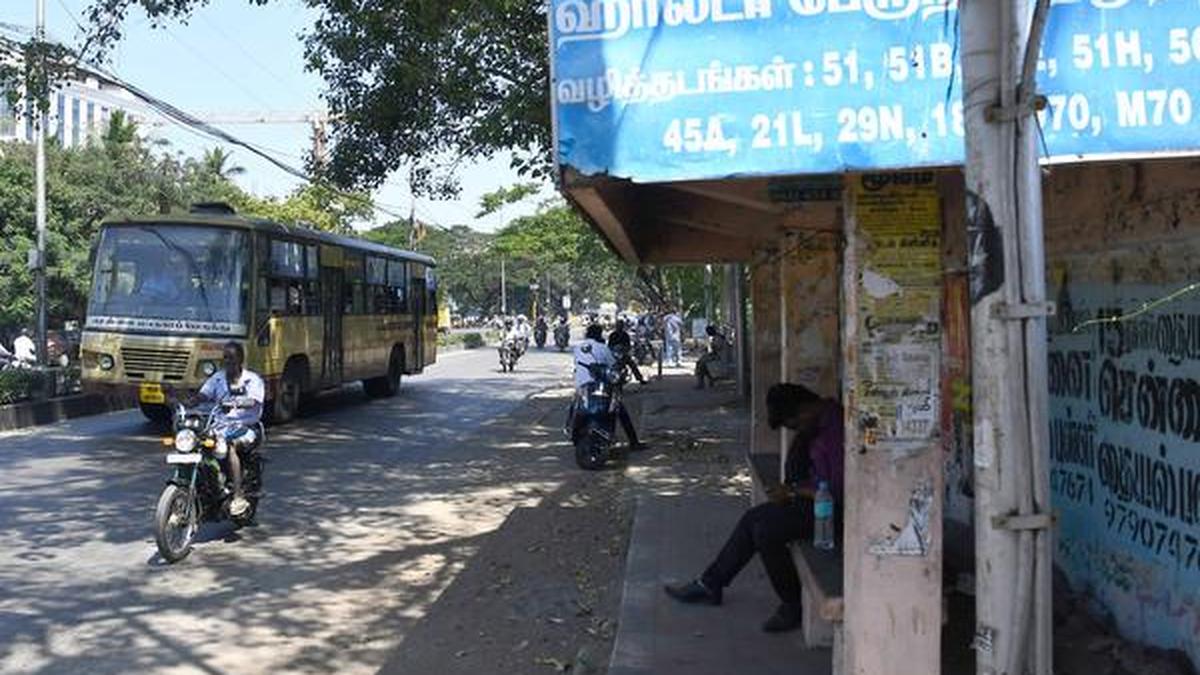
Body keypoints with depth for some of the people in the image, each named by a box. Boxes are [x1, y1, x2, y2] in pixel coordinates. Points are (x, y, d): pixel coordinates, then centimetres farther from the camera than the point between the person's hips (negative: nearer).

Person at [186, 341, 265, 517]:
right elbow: (201, 395, 3)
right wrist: (185, 405, -18)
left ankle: (239, 497, -34)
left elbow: (253, 402, -17)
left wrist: (235, 404, -37)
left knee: (230, 446, -35)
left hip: (245, 427, -4)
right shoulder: (217, 378, 15)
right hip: (221, 426, 4)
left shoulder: (253, 380, 1)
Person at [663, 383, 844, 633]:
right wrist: (791, 490, 1)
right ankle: (709, 585, 17)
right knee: (753, 518, 7)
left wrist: (794, 492, -16)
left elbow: (839, 490, -26)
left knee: (766, 531, -19)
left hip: (832, 509, -10)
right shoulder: (822, 422, 7)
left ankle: (793, 606, -2)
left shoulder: (836, 429, -25)